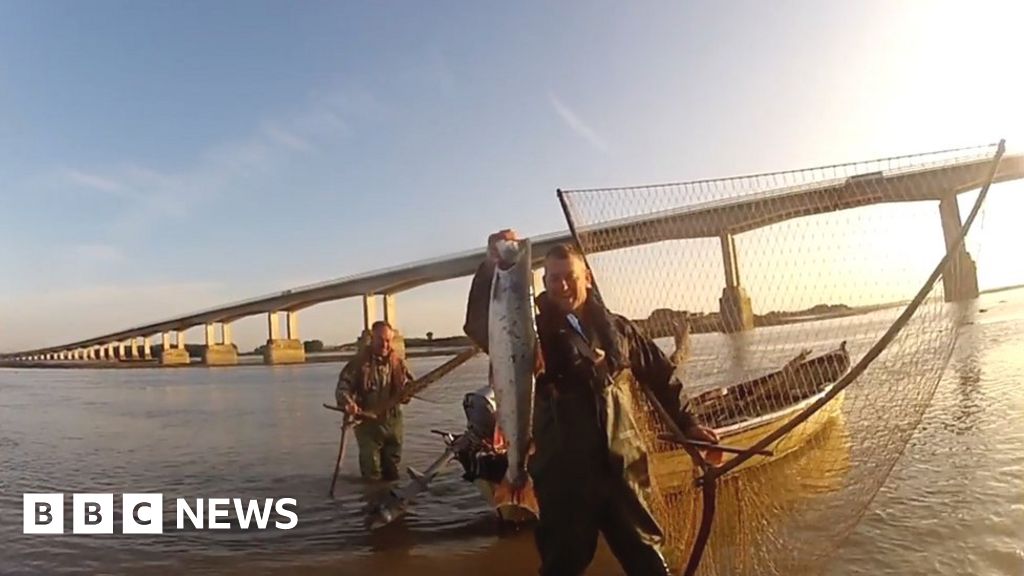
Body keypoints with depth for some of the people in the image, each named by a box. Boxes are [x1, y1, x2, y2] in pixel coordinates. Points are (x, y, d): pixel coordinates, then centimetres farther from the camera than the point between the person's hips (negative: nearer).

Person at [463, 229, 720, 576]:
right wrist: (491, 265, -31)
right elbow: (480, 326, -21)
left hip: (623, 467, 2)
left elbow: (661, 377, 17)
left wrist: (686, 424, 15)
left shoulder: (617, 329, 6)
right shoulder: (533, 331, -3)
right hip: (564, 474, -2)